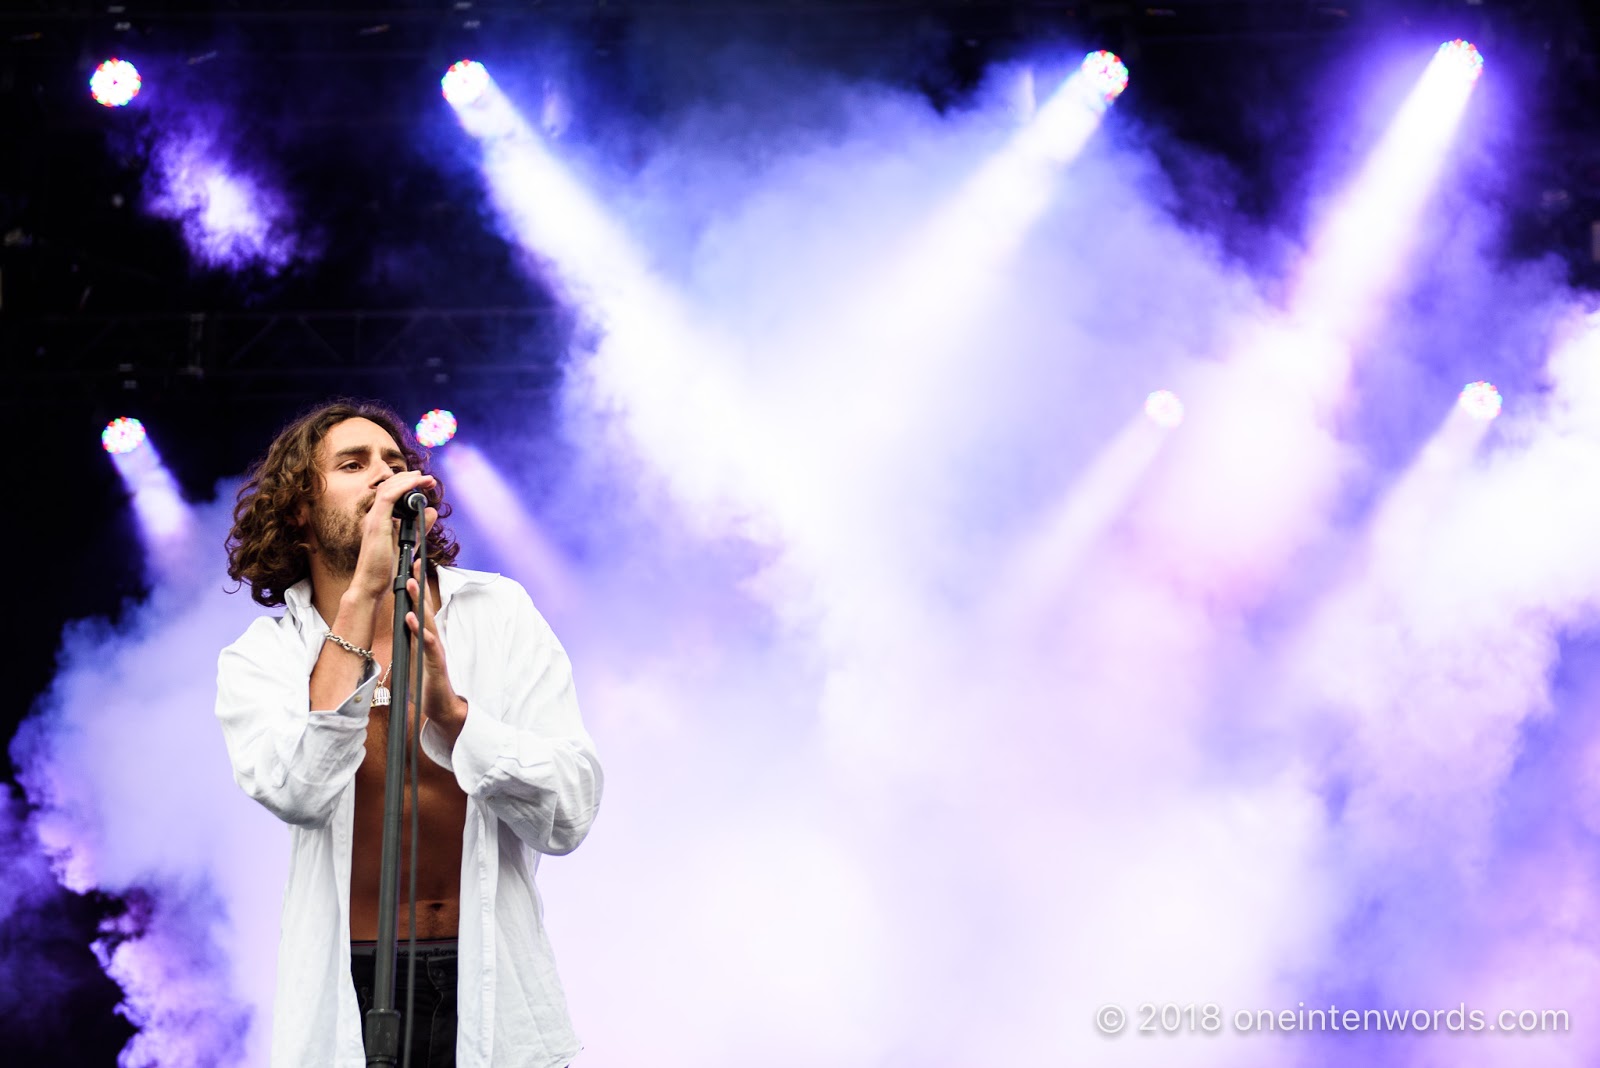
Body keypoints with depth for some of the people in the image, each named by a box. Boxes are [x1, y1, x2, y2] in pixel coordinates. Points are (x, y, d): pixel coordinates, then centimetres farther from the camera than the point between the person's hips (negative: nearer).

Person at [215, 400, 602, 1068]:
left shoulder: (498, 613, -2)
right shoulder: (259, 660, -3)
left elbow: (568, 817, -10)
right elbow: (298, 793, -24)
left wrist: (448, 709, -26)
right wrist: (363, 594, -24)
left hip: (495, 989, 1)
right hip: (346, 996, -1)